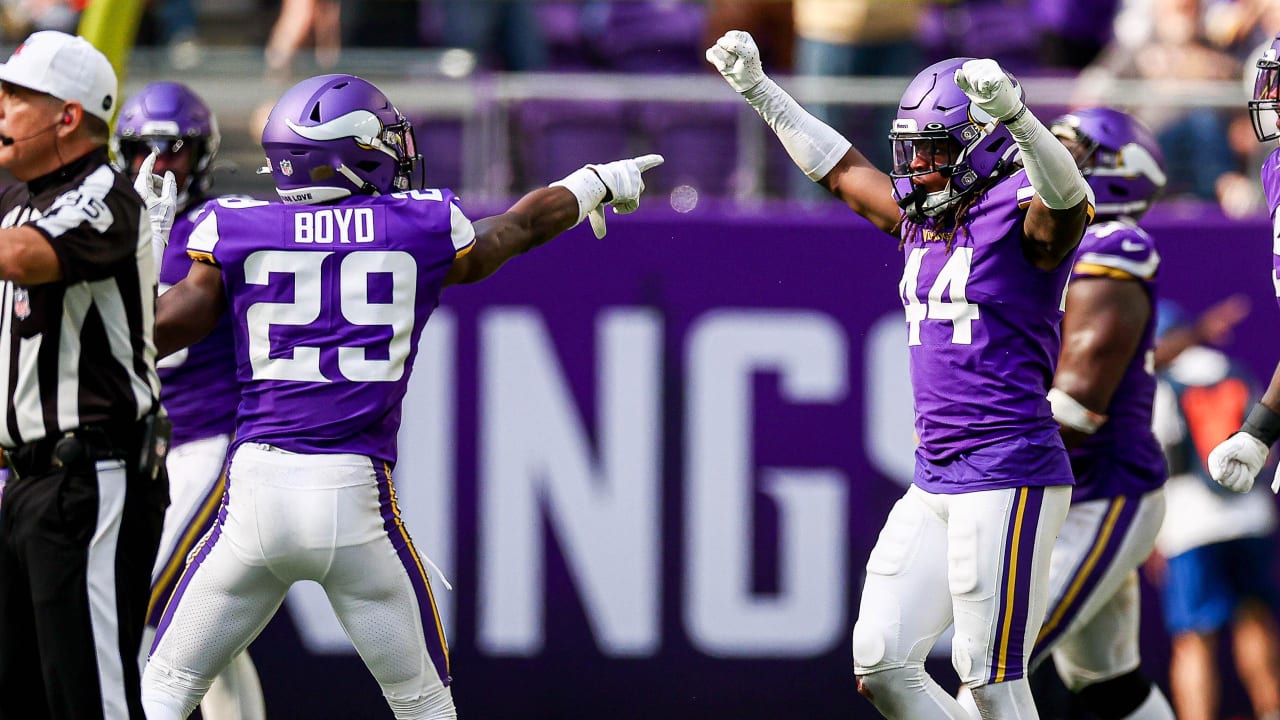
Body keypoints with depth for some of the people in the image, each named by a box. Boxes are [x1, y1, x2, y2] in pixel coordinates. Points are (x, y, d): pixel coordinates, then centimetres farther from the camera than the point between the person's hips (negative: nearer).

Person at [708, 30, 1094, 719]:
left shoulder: (1020, 217, -11)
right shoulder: (921, 214, 11)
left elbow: (1066, 198, -34)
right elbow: (840, 170, 26)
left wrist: (1012, 113, -51)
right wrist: (756, 87, 28)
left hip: (1009, 480, -8)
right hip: (934, 482, 8)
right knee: (881, 665, 6)